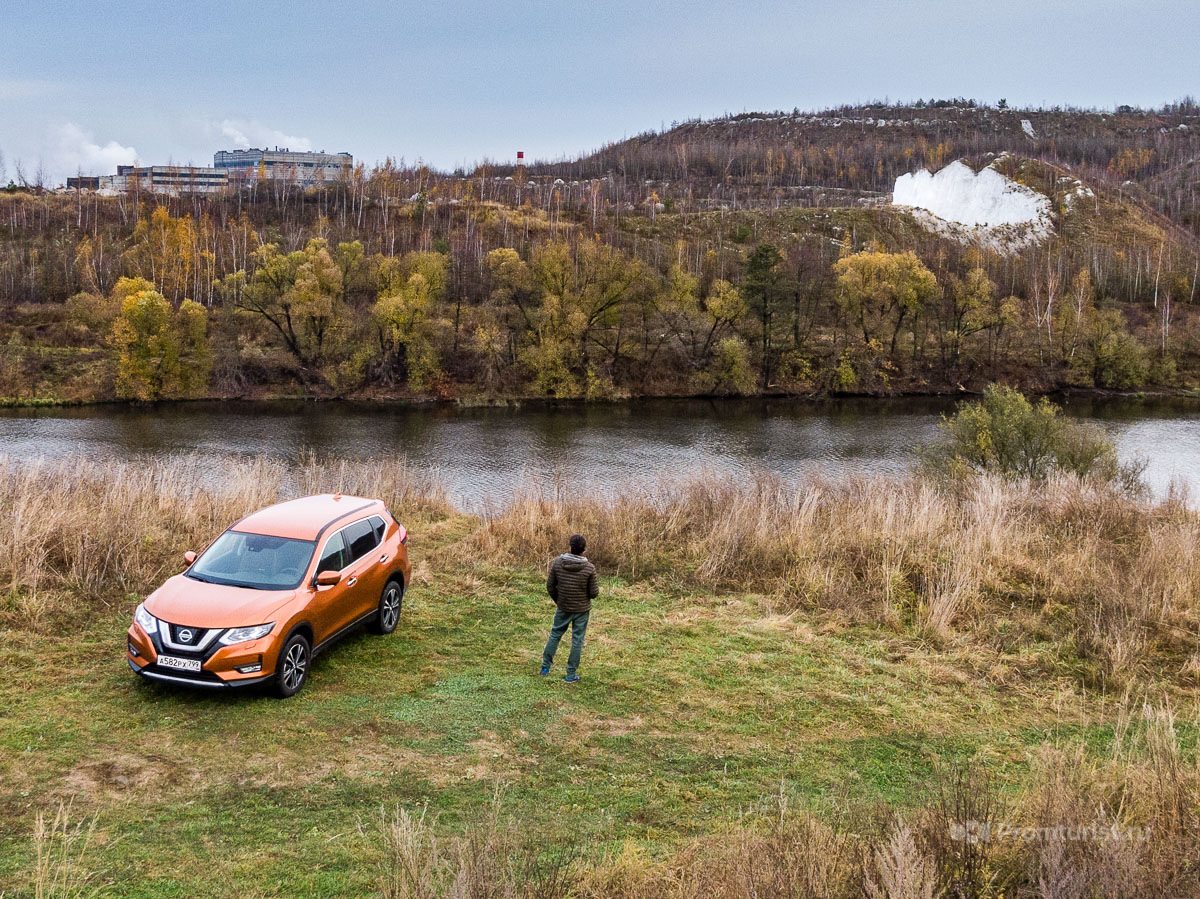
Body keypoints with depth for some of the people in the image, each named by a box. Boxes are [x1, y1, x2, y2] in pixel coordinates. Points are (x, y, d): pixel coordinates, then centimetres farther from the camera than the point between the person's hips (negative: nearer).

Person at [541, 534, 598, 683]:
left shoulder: (557, 563, -12)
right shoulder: (589, 568, -18)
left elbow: (550, 586, -3)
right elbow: (593, 593, -13)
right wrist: (597, 590, 12)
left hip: (563, 608, 2)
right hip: (582, 609, -2)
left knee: (555, 634, 21)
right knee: (577, 640, 9)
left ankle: (545, 667, 28)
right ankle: (571, 674, 15)